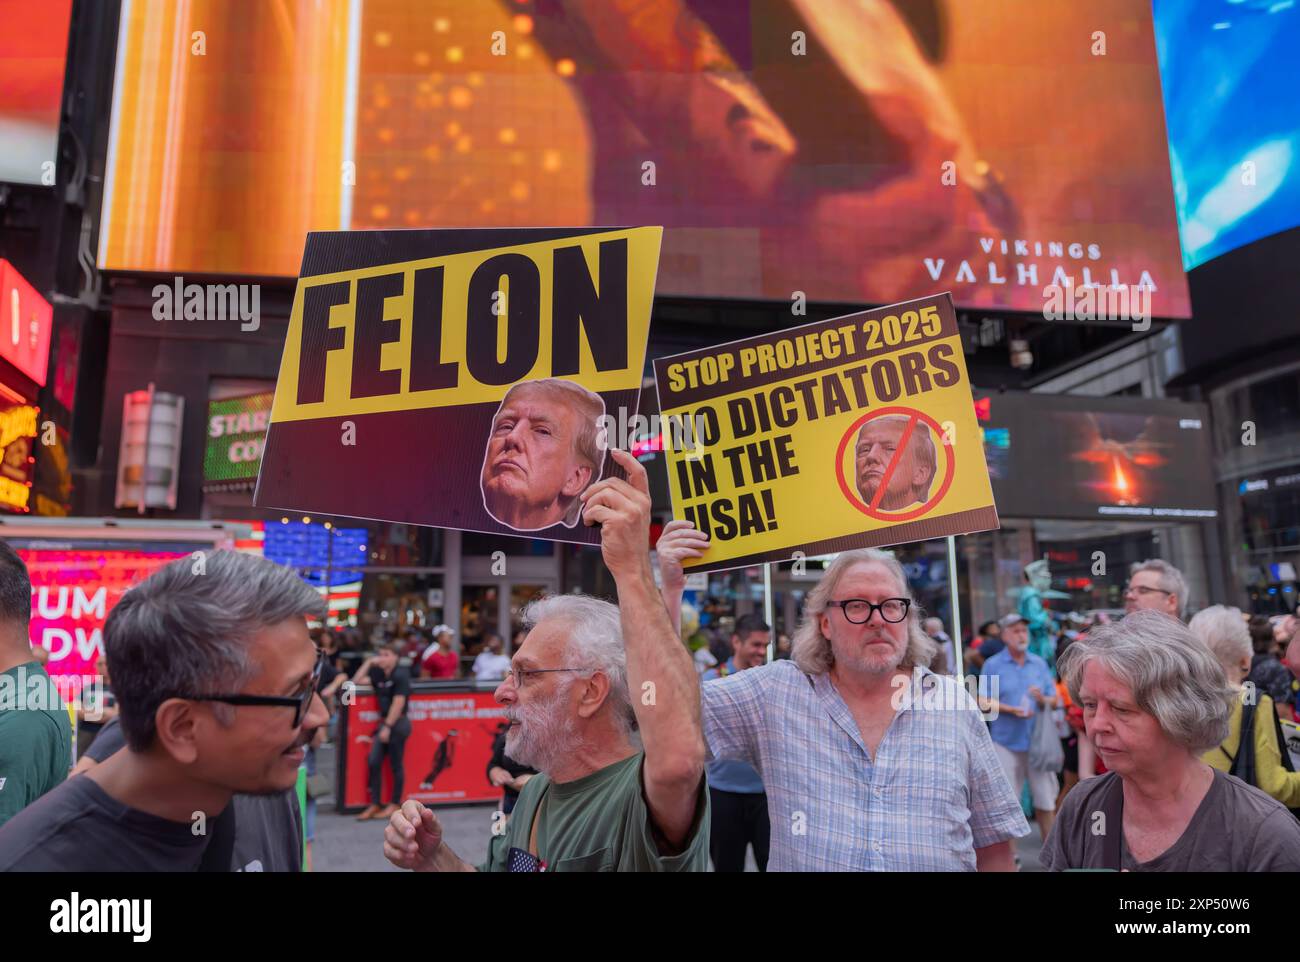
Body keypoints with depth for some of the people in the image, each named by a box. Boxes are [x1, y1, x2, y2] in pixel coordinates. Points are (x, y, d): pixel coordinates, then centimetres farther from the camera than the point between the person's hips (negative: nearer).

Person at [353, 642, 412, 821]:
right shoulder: (378, 674, 11)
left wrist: (388, 727, -17)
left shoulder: (400, 675, -11)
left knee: (396, 765, 2)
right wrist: (369, 662, 5)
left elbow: (398, 703, -15)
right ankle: (375, 804, 10)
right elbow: (356, 681, 10)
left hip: (398, 723, -7)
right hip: (384, 722, 7)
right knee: (373, 761, 1)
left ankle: (394, 804, 13)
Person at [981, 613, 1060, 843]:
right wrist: (1011, 710, -15)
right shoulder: (993, 665, 0)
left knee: (1045, 798, 6)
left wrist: (1042, 699, -12)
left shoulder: (1039, 663, 9)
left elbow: (1054, 700, 9)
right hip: (1006, 740, -2)